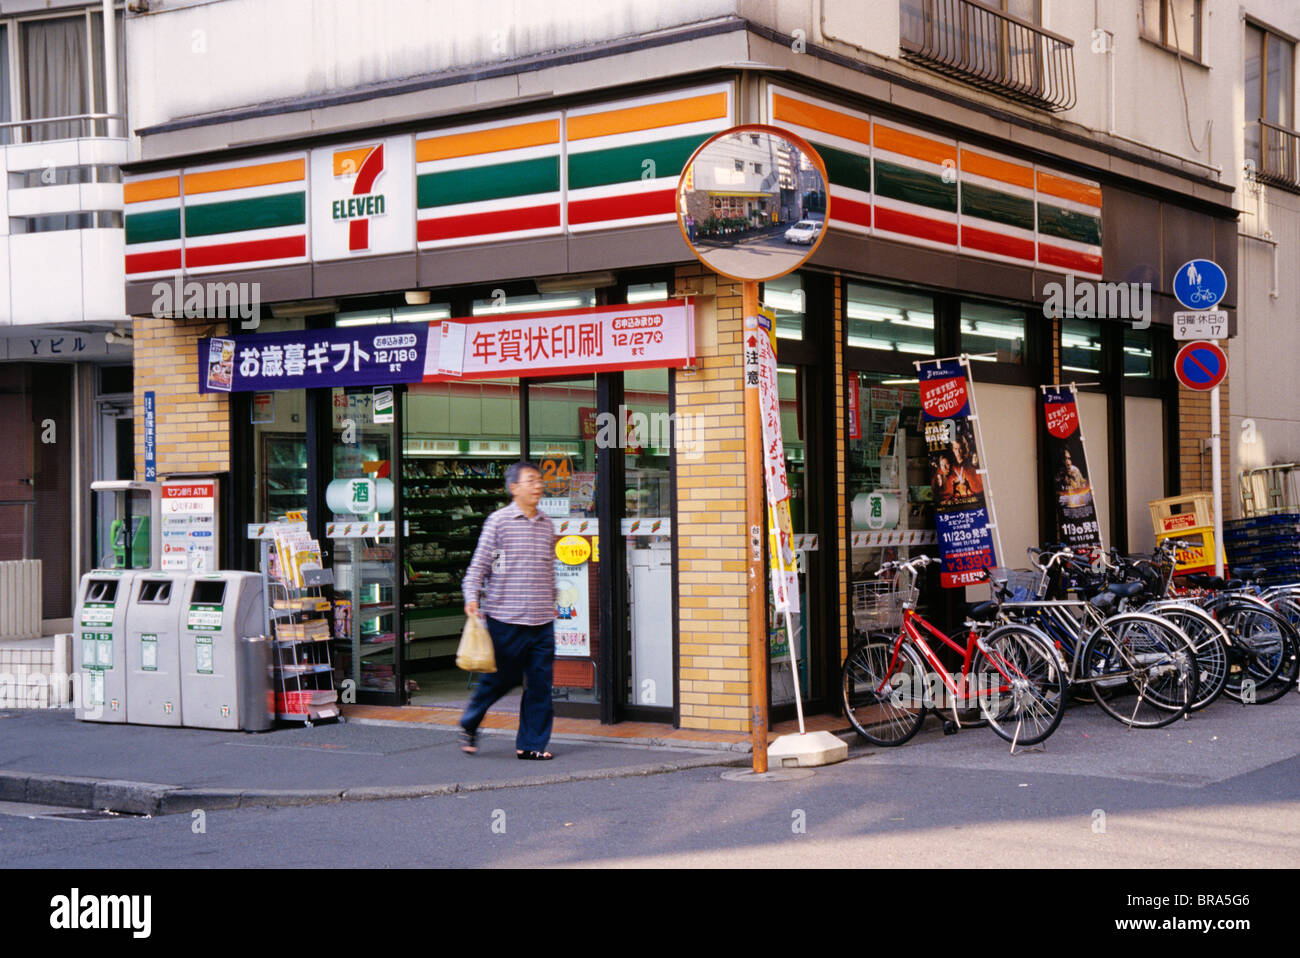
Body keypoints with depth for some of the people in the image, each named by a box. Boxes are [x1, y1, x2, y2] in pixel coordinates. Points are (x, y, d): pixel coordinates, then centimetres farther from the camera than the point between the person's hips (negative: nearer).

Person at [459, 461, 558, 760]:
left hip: (541, 620, 5)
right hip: (506, 619, -5)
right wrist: (472, 597, -15)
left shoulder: (547, 525, 12)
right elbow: (479, 563, -4)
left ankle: (531, 744, 12)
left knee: (540, 682, 3)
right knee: (502, 678, 3)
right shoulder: (499, 520, -4)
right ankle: (469, 724, 27)